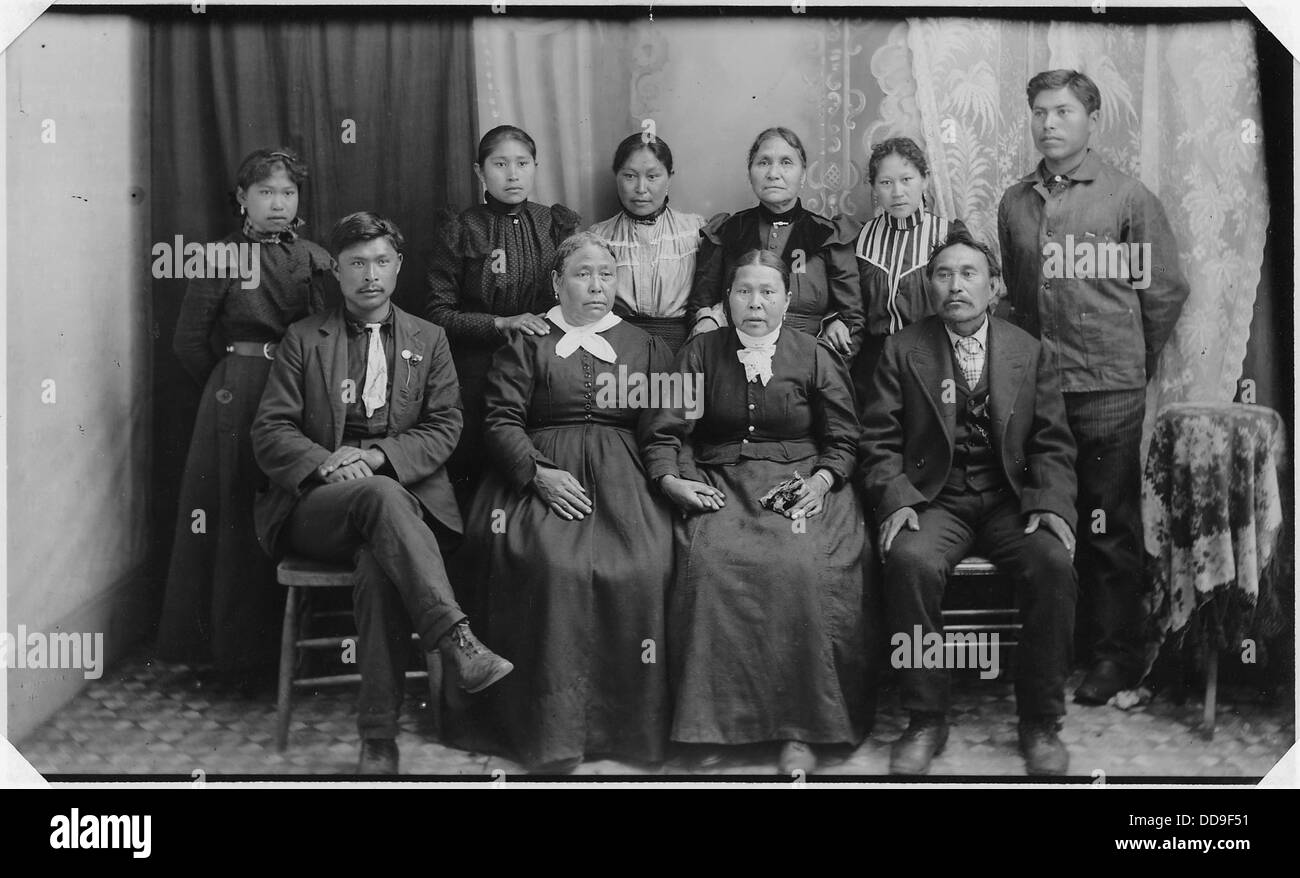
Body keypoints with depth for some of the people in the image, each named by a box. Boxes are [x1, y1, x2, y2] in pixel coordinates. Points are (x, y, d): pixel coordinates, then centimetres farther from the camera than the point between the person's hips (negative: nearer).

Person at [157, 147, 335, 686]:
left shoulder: (317, 262, 10)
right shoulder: (222, 258, 2)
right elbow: (189, 342, 3)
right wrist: (229, 386, 5)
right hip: (235, 402, -2)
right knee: (237, 524, 0)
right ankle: (239, 656, 9)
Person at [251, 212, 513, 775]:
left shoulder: (428, 341, 18)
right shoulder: (303, 339, 14)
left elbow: (444, 428, 8)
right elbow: (269, 431, 7)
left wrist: (375, 456, -9)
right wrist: (325, 462, -14)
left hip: (406, 490, 1)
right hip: (320, 500, -1)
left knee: (378, 564, -35)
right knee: (382, 496, -38)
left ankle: (379, 736, -33)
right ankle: (459, 644, -47)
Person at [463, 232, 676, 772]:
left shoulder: (645, 347, 20)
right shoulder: (526, 343, 15)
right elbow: (501, 420, 5)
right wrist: (538, 473, -11)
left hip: (623, 477, 2)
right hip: (544, 476, -1)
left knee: (642, 566, -27)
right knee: (555, 565, -30)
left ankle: (631, 722, -14)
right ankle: (552, 731, -21)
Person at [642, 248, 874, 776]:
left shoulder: (815, 357, 10)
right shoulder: (701, 353, 13)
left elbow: (843, 440, 11)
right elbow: (663, 430, 10)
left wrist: (821, 481, -7)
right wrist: (670, 479, -8)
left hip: (801, 486, -1)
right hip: (720, 484, 1)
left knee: (797, 566, -33)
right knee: (710, 562, -32)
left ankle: (801, 729, -24)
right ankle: (715, 717, -22)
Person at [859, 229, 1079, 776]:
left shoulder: (1029, 352, 11)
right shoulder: (903, 349, 7)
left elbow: (1053, 444, 9)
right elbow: (880, 440, 3)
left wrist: (1051, 505, -9)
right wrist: (896, 500, -15)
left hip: (1011, 501, 1)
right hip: (935, 500, -1)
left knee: (1053, 563, -29)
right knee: (909, 561, -33)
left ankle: (1040, 721, -11)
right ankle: (926, 721, -17)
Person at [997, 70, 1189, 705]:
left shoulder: (1128, 198, -1)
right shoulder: (1015, 203, 10)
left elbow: (1165, 292, 3)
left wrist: (1132, 362, 8)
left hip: (1109, 392, -4)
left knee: (1109, 528, 1)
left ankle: (1116, 654, 10)